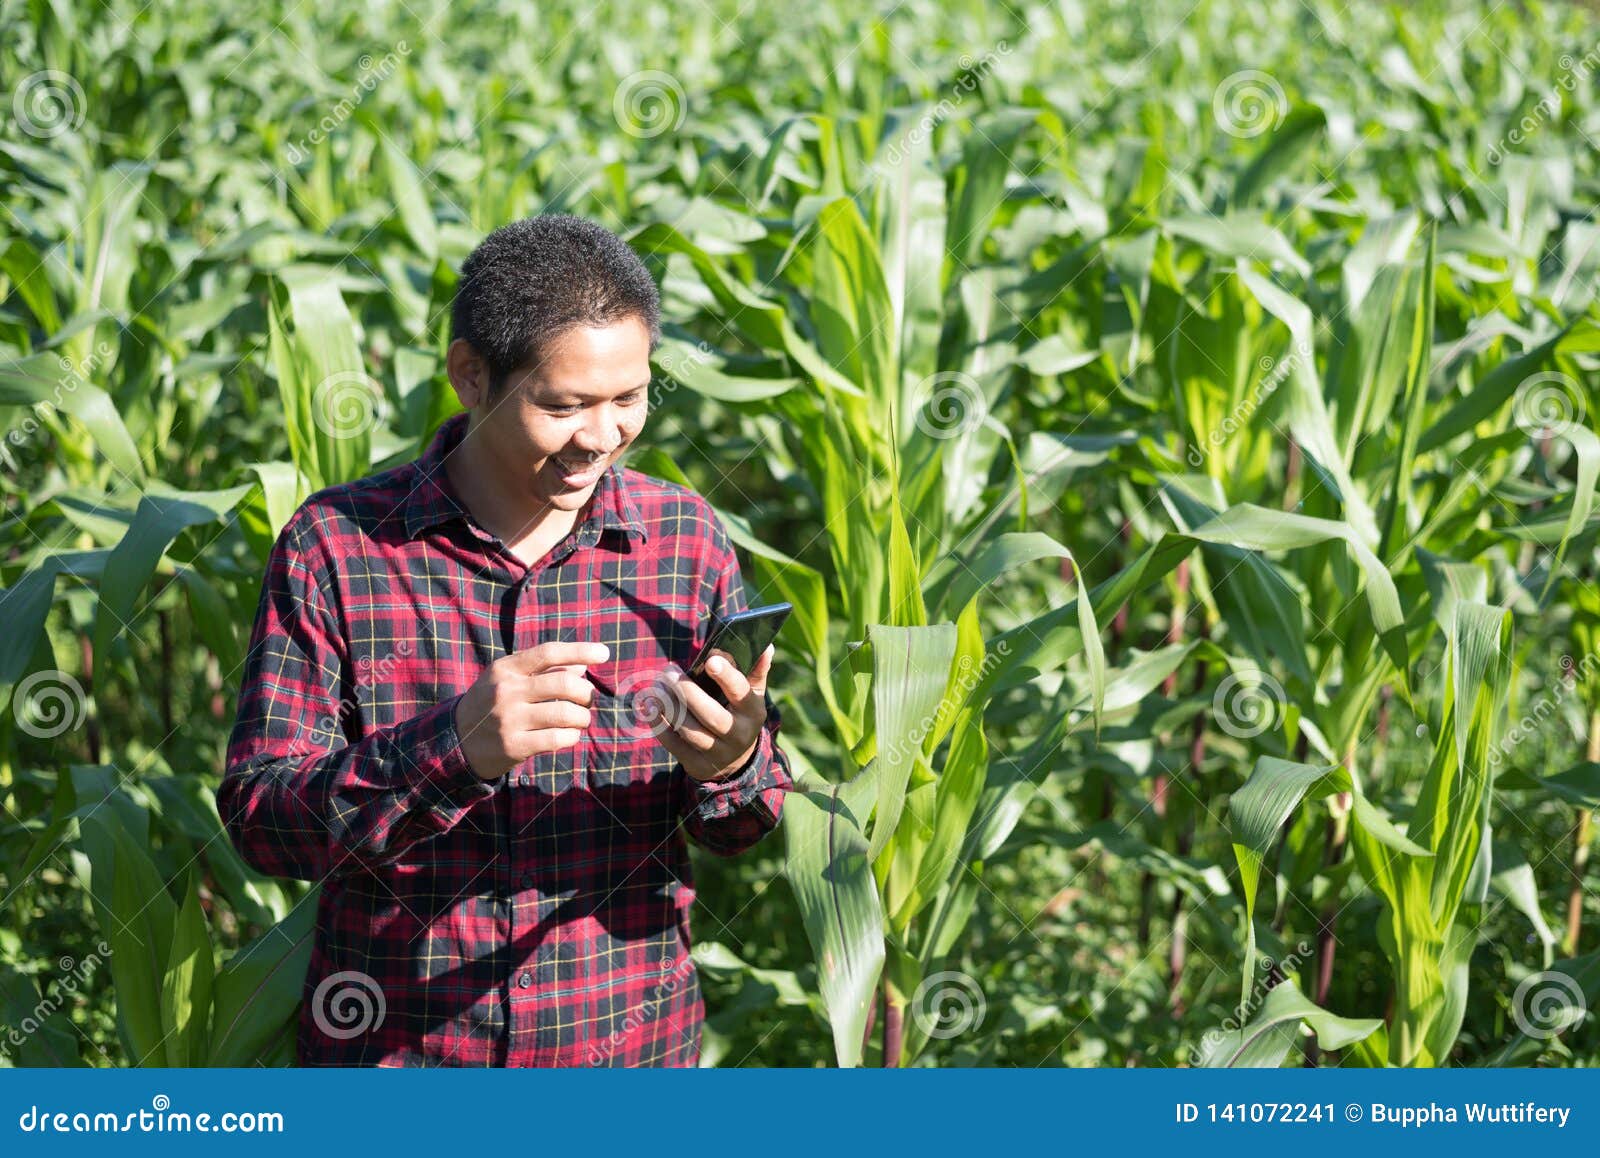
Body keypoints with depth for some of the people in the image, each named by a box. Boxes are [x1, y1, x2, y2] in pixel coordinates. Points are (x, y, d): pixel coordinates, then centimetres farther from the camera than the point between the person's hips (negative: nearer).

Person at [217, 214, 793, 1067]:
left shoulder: (686, 539, -2)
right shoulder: (334, 546, -9)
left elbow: (744, 831, 1)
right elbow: (257, 820, -13)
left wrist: (731, 765, -23)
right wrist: (452, 748, -28)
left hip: (630, 1047, 2)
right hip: (391, 1050, -2)